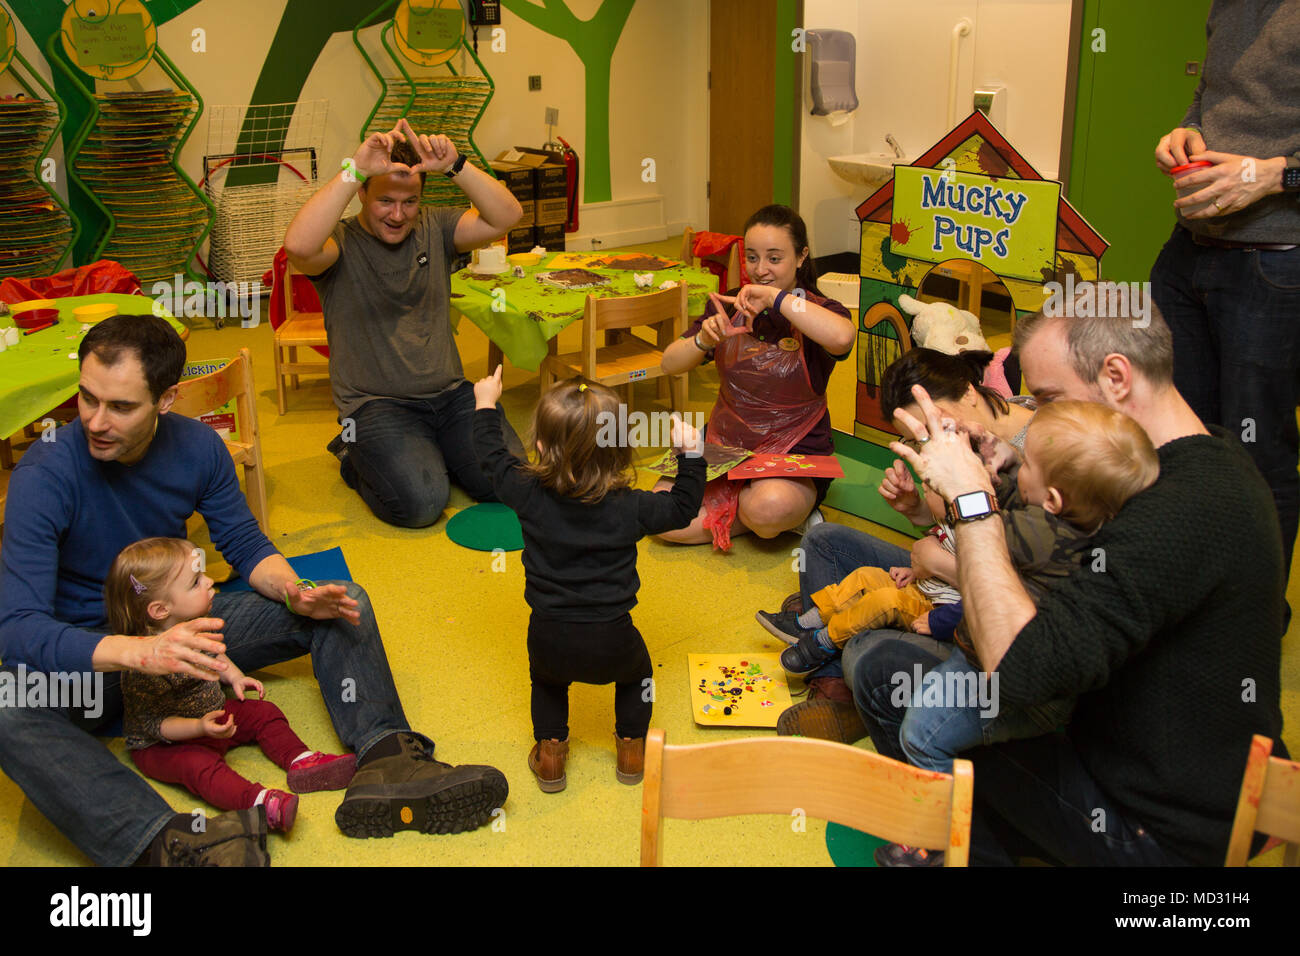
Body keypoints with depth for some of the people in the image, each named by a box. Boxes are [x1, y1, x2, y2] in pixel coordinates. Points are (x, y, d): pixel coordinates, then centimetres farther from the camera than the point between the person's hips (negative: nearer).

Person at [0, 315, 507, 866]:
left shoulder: (197, 447, -8)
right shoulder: (44, 475, -21)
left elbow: (245, 543, 4)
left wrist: (291, 590, -21)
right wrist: (138, 652, -46)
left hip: (179, 629, 5)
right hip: (83, 653, -4)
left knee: (344, 604, -8)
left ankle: (385, 758, -29)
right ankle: (166, 844, -51)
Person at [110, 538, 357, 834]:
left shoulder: (195, 623, -7)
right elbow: (153, 723, -27)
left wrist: (234, 676, 4)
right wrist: (200, 726, -37)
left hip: (211, 714, 9)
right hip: (164, 743, -9)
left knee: (263, 713, 2)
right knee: (199, 764, -32)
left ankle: (300, 760, -8)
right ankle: (258, 802, -53)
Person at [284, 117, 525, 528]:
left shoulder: (434, 229, 7)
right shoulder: (341, 244, -5)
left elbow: (506, 217, -6)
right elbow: (298, 246, -30)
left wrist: (455, 166, -20)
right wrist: (355, 169, -31)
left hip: (450, 394, 4)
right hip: (376, 404, -4)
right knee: (421, 502, -25)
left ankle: (433, 451, 17)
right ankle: (354, 457, 9)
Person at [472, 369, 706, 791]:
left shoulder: (529, 494, -10)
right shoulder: (629, 508, -11)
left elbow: (492, 456, 7)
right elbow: (682, 508, 5)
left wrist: (486, 406, 21)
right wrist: (690, 455, 11)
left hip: (550, 640, 1)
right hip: (611, 643, -1)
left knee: (547, 680, 34)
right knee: (637, 671, 32)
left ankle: (550, 753, 32)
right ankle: (632, 748, 36)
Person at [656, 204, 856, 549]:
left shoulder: (818, 311, -5)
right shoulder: (729, 306, 8)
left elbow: (842, 338, -32)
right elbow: (670, 364, 2)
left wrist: (776, 298, -27)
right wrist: (704, 340, -20)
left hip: (794, 456, -4)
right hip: (724, 447, 4)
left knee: (771, 505, -37)